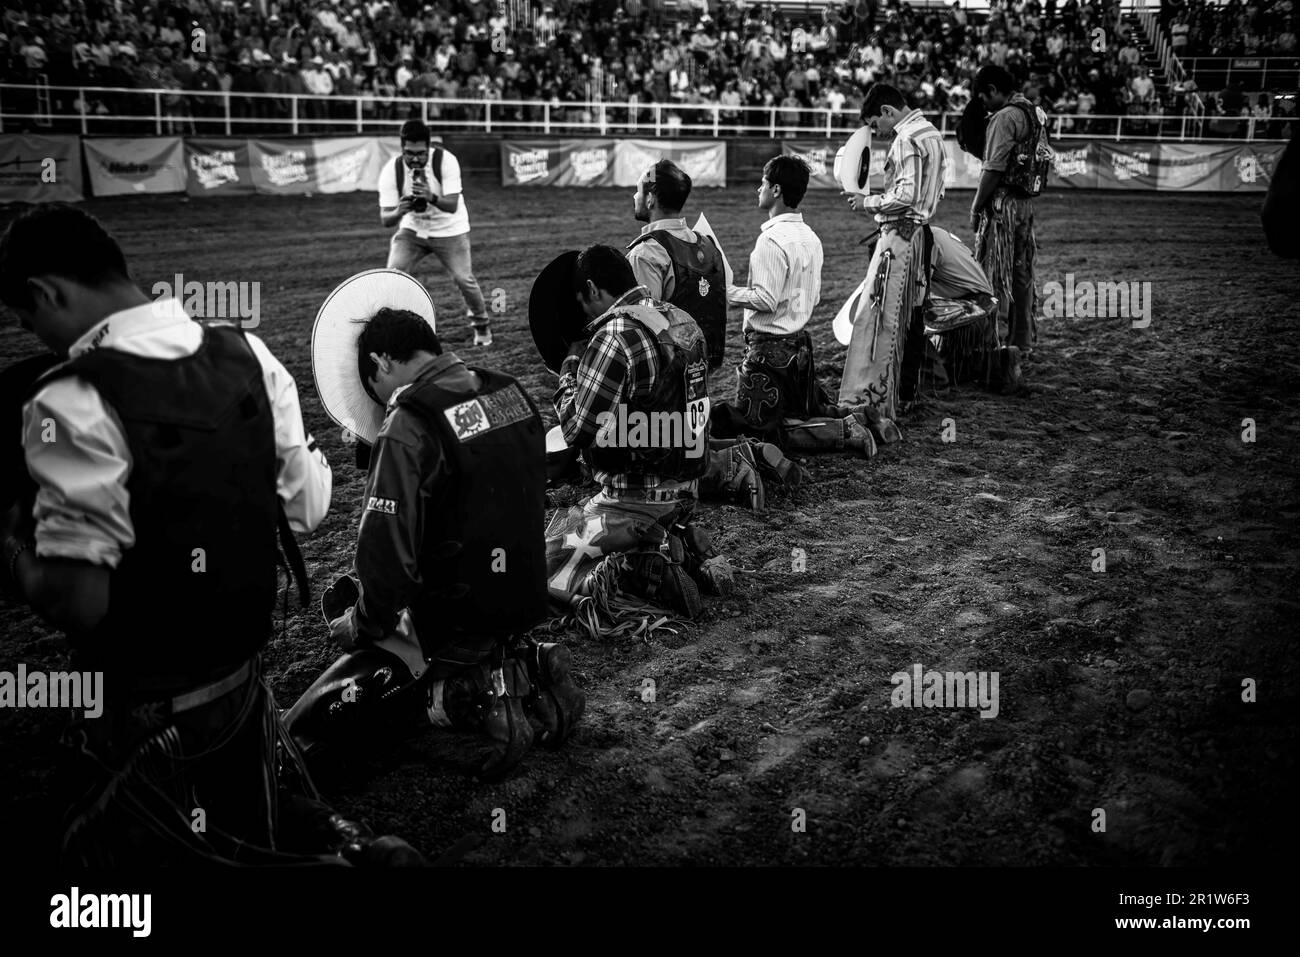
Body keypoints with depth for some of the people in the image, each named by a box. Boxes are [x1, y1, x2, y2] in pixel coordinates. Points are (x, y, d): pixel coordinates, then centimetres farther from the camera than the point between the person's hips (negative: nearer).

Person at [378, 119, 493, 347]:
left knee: (464, 279, -8)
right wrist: (398, 212, -45)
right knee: (393, 274, -16)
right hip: (412, 229, 2)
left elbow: (452, 205, -30)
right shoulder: (391, 171, -21)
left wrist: (431, 197, -50)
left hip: (450, 230, -1)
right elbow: (385, 219, -22)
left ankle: (482, 325, 19)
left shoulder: (445, 160, -26)